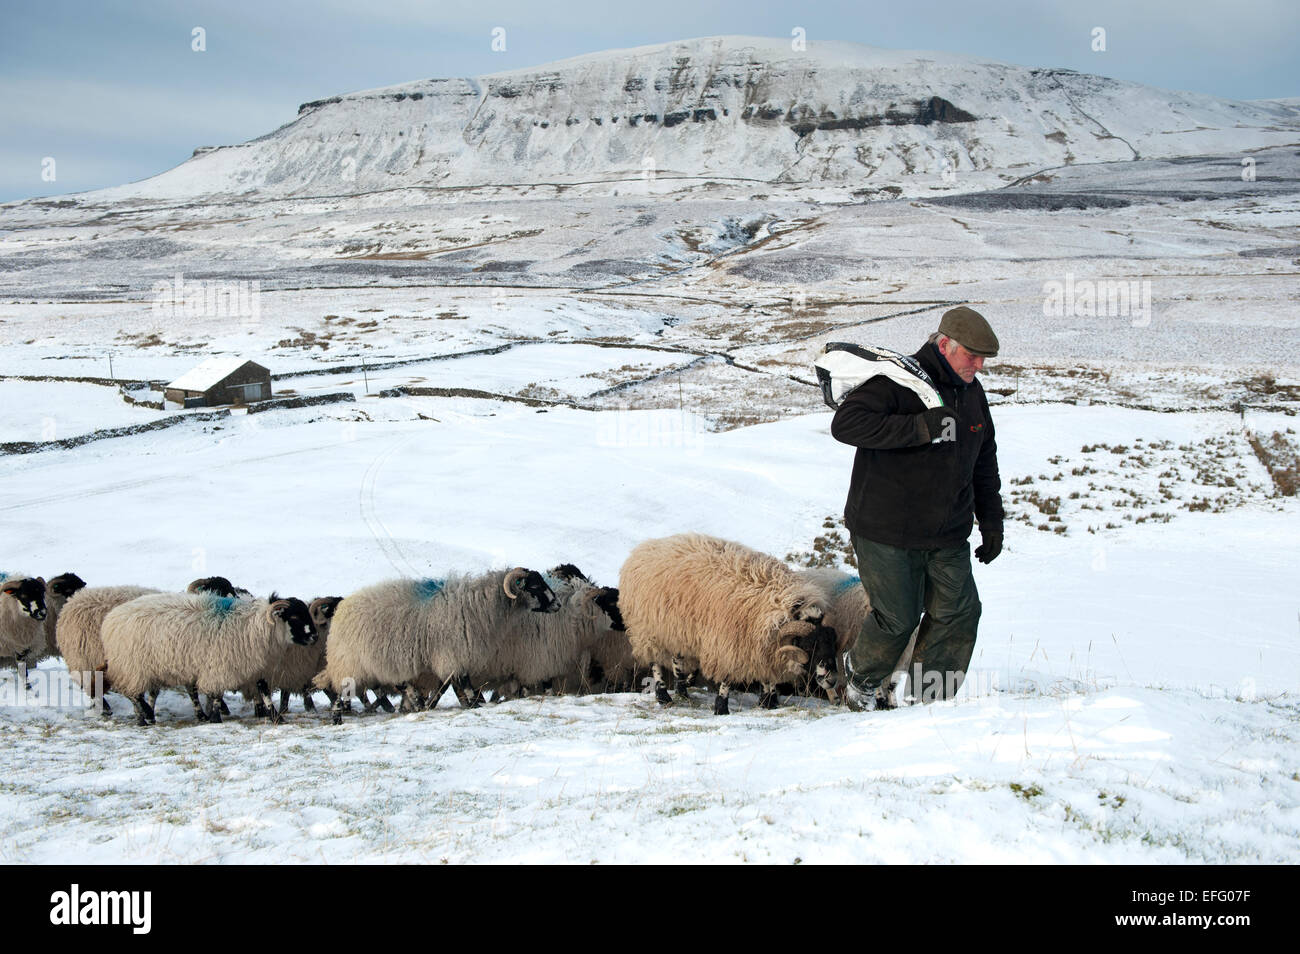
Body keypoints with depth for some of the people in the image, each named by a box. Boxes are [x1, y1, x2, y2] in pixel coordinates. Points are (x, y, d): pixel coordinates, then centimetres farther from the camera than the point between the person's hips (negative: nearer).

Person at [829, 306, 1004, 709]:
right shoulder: (898, 382, -15)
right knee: (898, 618, 1)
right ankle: (862, 680, 29)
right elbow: (846, 424, -29)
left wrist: (992, 522, 21)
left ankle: (928, 697, 9)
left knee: (959, 612, -3)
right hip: (886, 532, -7)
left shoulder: (972, 393, 11)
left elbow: (984, 462, 24)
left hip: (947, 537, 7)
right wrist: (920, 428, -32)